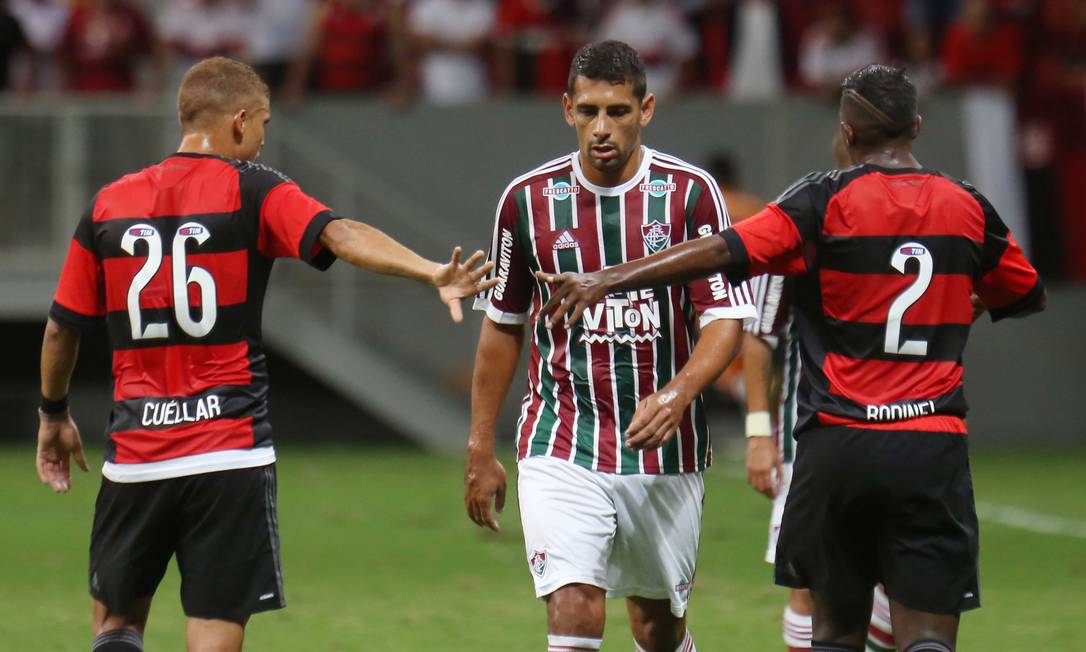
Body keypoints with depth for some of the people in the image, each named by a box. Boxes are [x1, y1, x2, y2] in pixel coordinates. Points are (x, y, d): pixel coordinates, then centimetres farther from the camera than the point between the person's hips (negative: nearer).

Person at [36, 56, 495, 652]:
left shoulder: (110, 204, 7)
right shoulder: (251, 192, -4)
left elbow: (62, 329, 13)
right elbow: (340, 236, -23)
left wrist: (54, 415, 29)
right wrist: (431, 273, -32)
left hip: (133, 453, 3)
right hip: (229, 456, -3)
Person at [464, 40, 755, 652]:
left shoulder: (691, 192, -4)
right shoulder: (528, 199, 1)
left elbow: (726, 317, -6)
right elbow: (502, 326, 12)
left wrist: (678, 395, -25)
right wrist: (481, 450, 12)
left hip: (665, 451, 0)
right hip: (561, 448, 0)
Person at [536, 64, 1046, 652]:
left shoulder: (826, 201, -3)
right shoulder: (967, 208, 7)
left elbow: (723, 252, -13)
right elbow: (1030, 296, 22)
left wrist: (606, 281, -13)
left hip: (837, 447, -1)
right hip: (933, 449, 1)